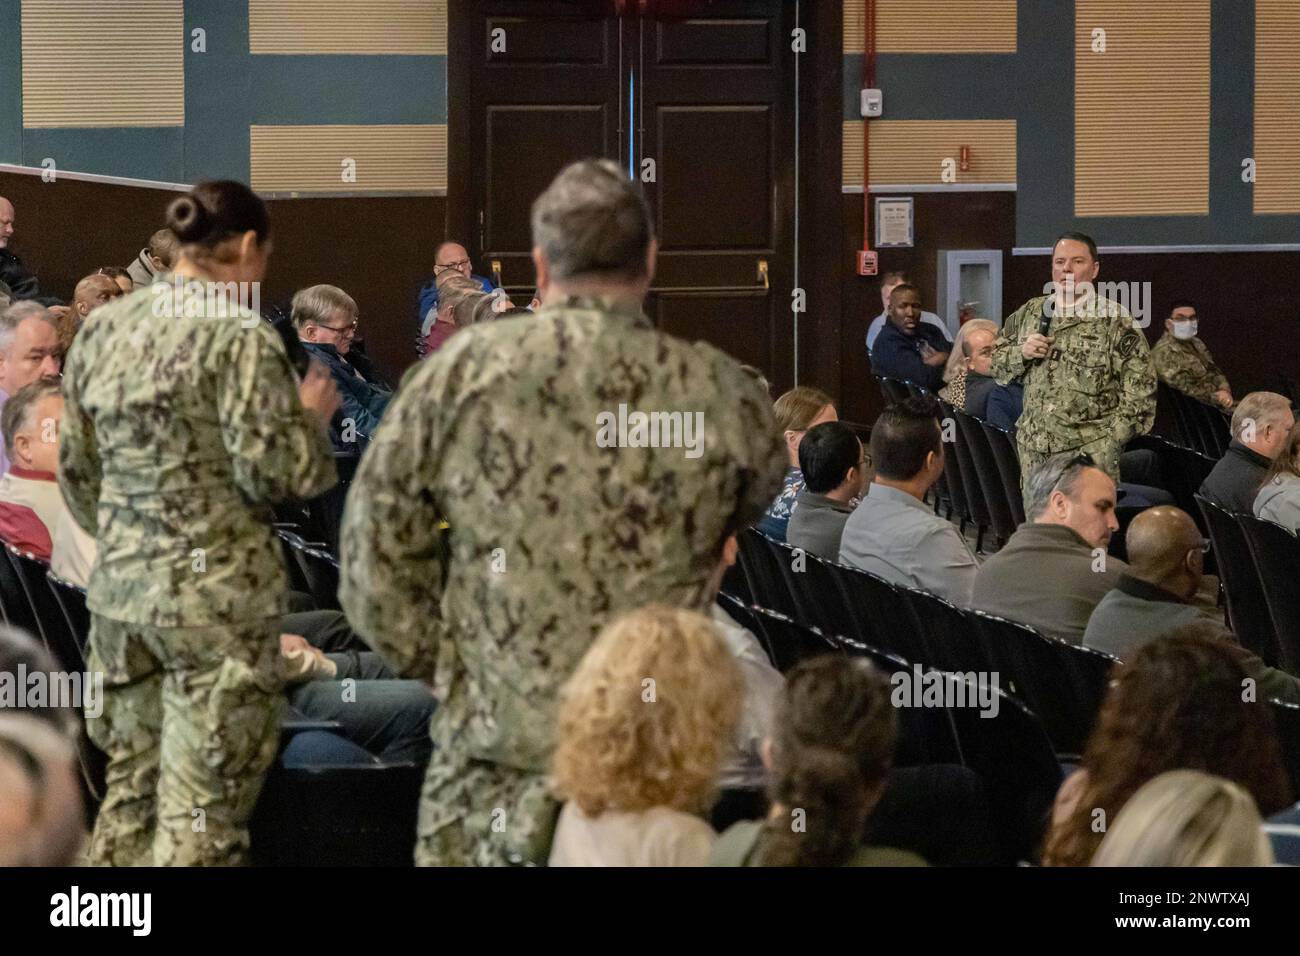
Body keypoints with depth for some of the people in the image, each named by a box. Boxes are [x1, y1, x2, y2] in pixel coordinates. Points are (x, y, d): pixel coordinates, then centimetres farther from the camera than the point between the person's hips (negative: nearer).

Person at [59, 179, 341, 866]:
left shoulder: (102, 328, 9)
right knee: (198, 813, -3)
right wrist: (312, 416, 4)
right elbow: (273, 470, -14)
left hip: (120, 586, 7)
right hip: (217, 595, -7)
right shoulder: (240, 338, -11)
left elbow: (76, 468, 15)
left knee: (131, 787, 16)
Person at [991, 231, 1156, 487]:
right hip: (1034, 449, 5)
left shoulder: (1115, 321, -4)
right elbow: (997, 365, 19)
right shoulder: (1030, 313, 12)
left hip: (1091, 455, -5)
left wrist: (1109, 440, -9)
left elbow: (1139, 390, -4)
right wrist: (1021, 353, -3)